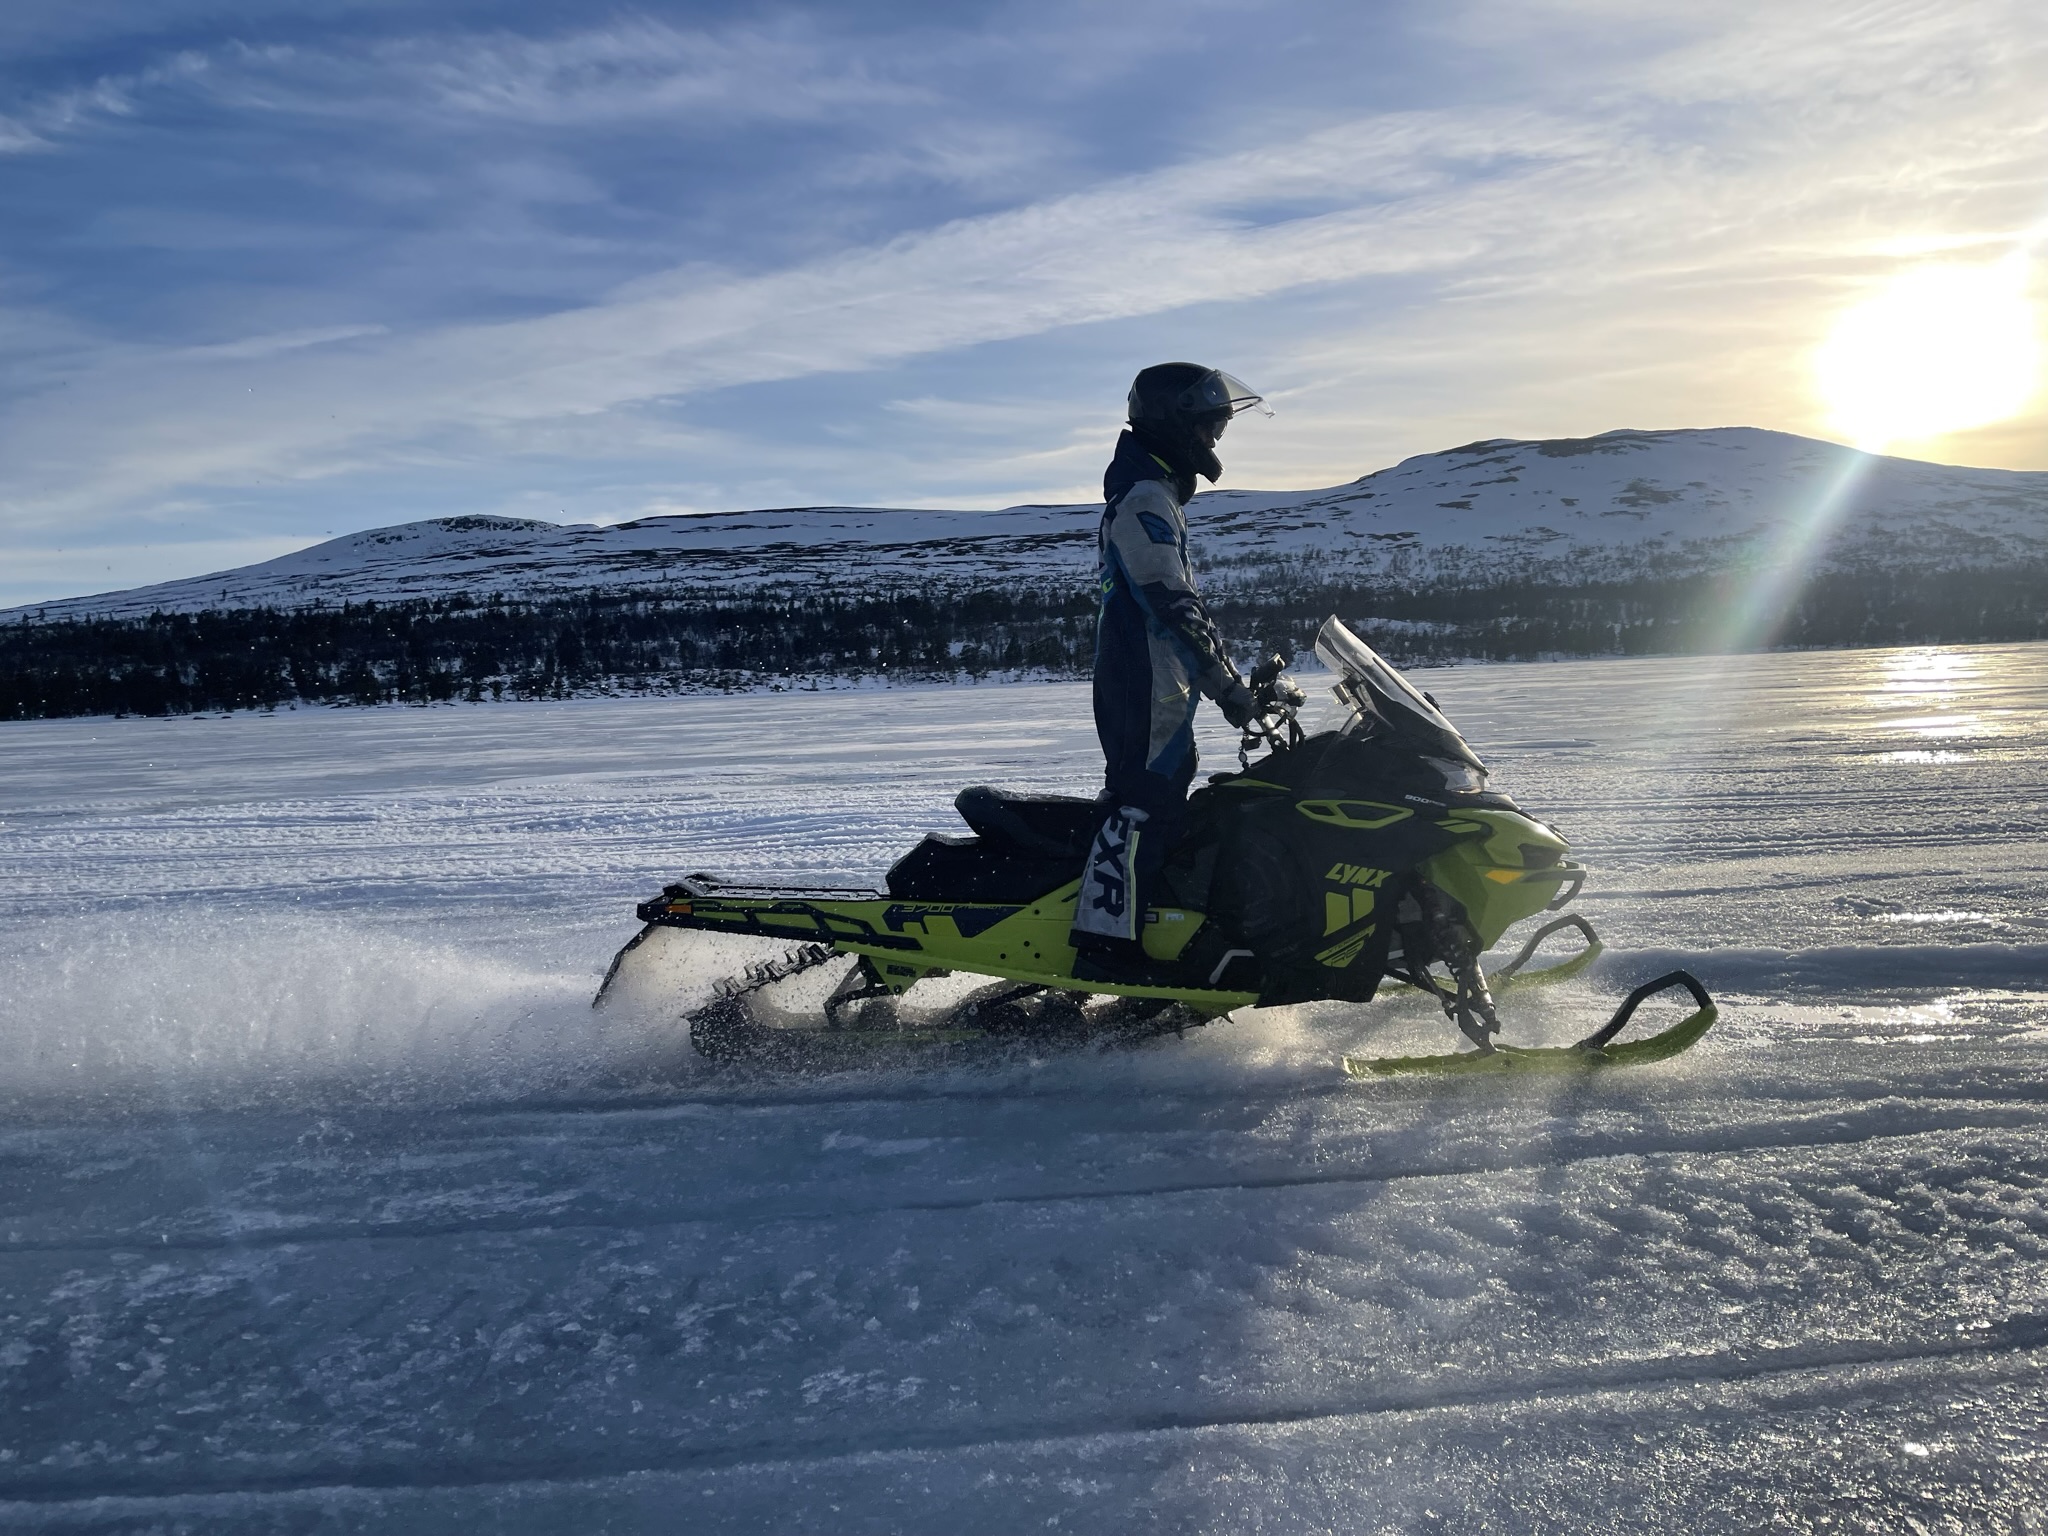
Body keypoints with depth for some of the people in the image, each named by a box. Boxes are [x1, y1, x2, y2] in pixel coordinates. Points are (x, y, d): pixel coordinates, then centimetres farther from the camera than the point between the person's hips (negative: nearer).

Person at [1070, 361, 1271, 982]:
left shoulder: (1152, 494, 22)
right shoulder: (1146, 498, -13)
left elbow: (1182, 601, 25)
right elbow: (1172, 604, -22)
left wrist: (1226, 675, 22)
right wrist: (1227, 684, -21)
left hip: (1149, 682, 11)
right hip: (1149, 687, -11)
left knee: (1157, 798, 14)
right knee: (1146, 798, -13)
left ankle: (1111, 933, 20)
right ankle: (1106, 940, -13)